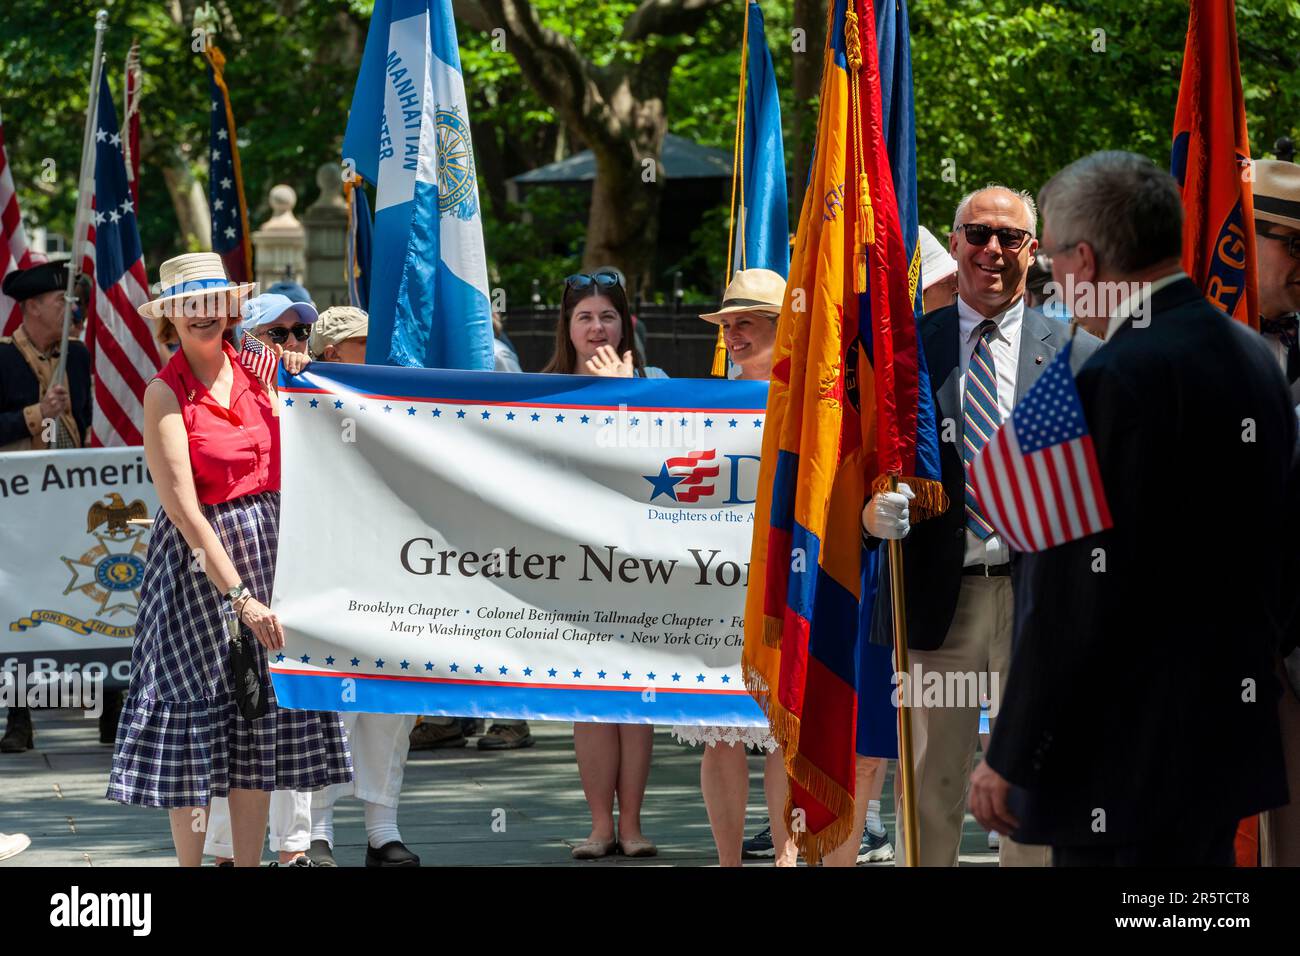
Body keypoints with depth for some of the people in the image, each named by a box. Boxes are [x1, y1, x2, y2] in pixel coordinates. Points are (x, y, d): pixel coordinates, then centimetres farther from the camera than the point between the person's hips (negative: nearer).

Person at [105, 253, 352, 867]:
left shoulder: (255, 373, 7)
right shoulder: (165, 394, -8)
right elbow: (182, 506, -15)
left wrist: (298, 386, 1)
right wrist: (238, 595, -21)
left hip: (271, 549, 5)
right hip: (201, 560, -5)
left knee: (260, 723, 6)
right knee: (198, 718, -3)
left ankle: (249, 863, 11)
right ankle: (190, 864, 4)